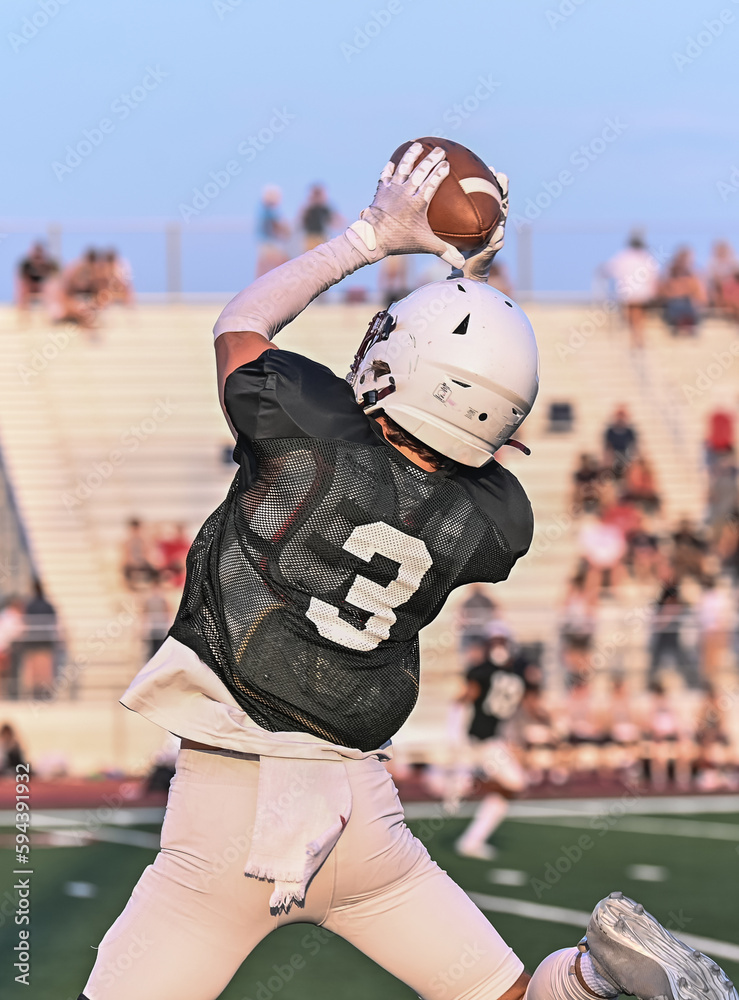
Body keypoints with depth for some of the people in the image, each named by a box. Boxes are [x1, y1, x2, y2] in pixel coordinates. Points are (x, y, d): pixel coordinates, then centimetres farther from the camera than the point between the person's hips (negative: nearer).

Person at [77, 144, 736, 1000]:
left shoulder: (317, 446, -13)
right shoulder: (487, 525, 0)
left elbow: (240, 325, 8)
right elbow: (457, 428, 26)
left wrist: (375, 234, 13)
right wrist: (474, 283, 27)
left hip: (232, 805, -4)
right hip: (360, 809, 5)